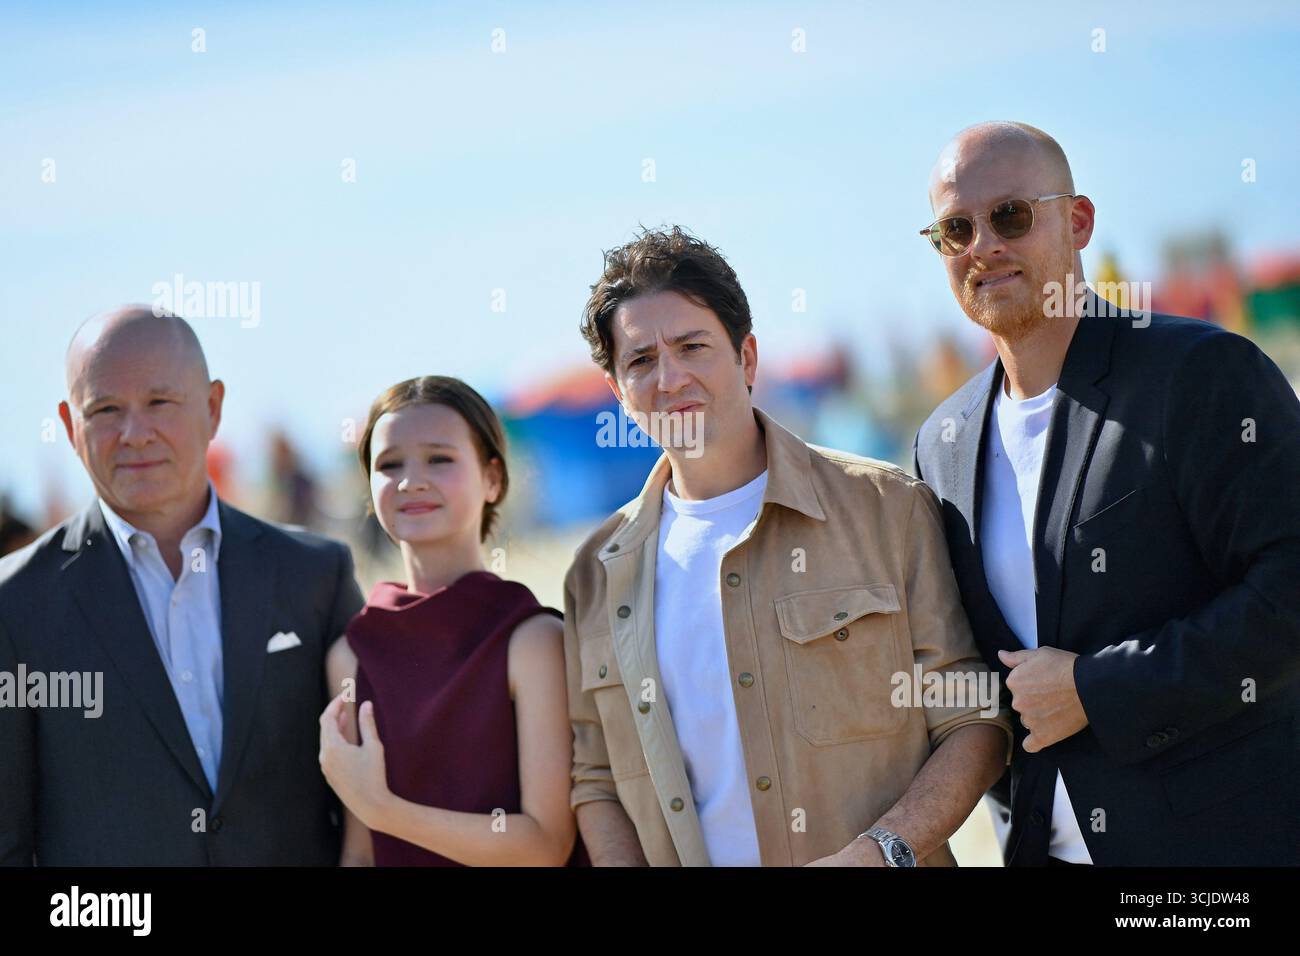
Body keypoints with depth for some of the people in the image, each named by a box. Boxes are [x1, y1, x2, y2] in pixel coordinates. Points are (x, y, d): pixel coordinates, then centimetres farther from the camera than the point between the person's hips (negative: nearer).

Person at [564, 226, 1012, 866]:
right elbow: (595, 782, 13)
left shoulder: (887, 509, 2)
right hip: (681, 858, 4)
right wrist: (620, 864, -6)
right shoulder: (599, 573, 11)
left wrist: (881, 851, -13)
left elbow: (976, 723, 1)